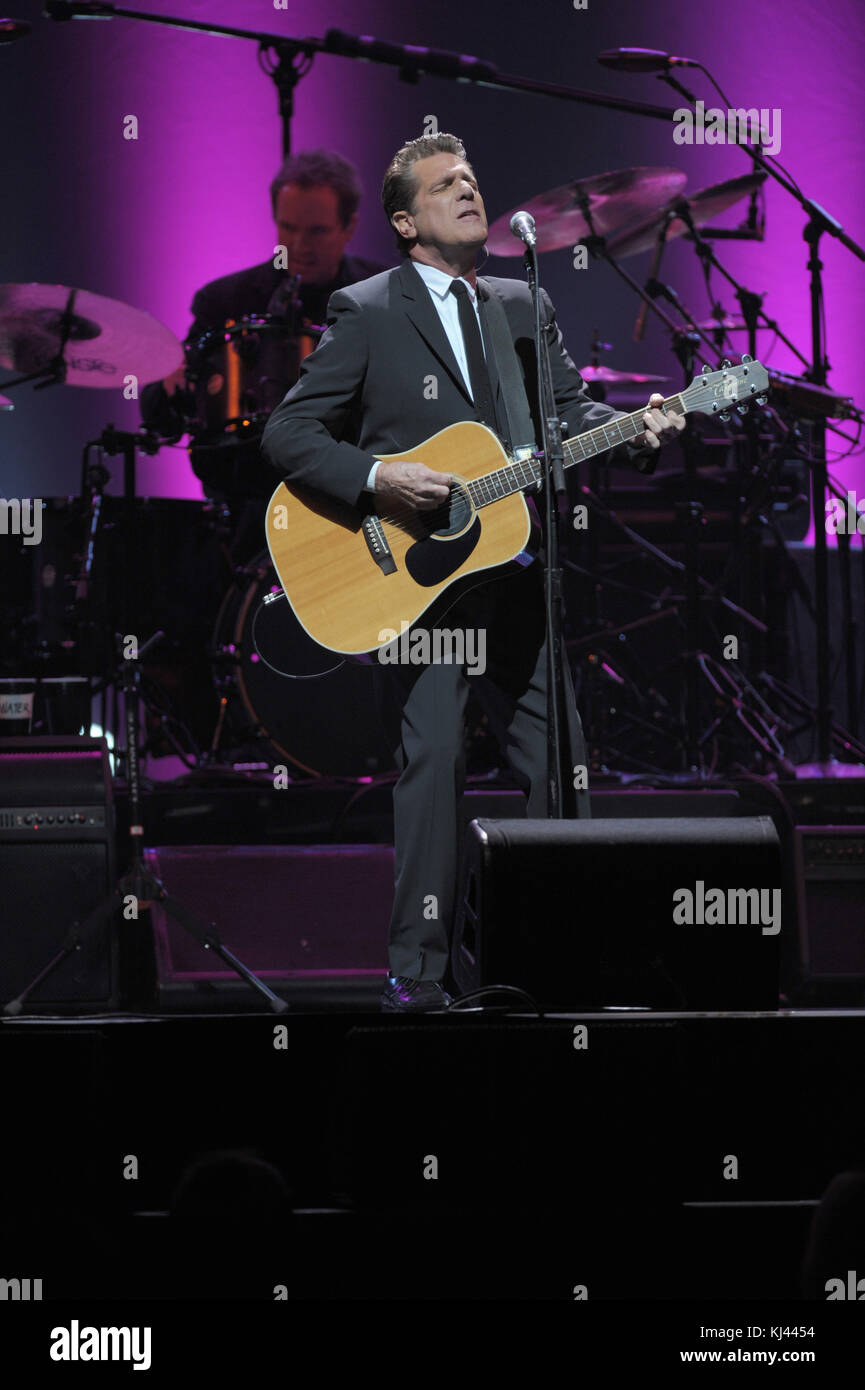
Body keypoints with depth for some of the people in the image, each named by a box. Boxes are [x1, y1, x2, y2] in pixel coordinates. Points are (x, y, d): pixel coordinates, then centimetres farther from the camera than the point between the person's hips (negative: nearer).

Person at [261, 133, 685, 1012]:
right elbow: (288, 433, -3)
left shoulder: (524, 308, 16)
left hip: (513, 571, 5)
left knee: (559, 761, 4)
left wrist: (637, 433, -7)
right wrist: (378, 480, -18)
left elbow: (567, 412, 14)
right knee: (431, 759, -14)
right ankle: (415, 970, -10)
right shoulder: (367, 314, 0)